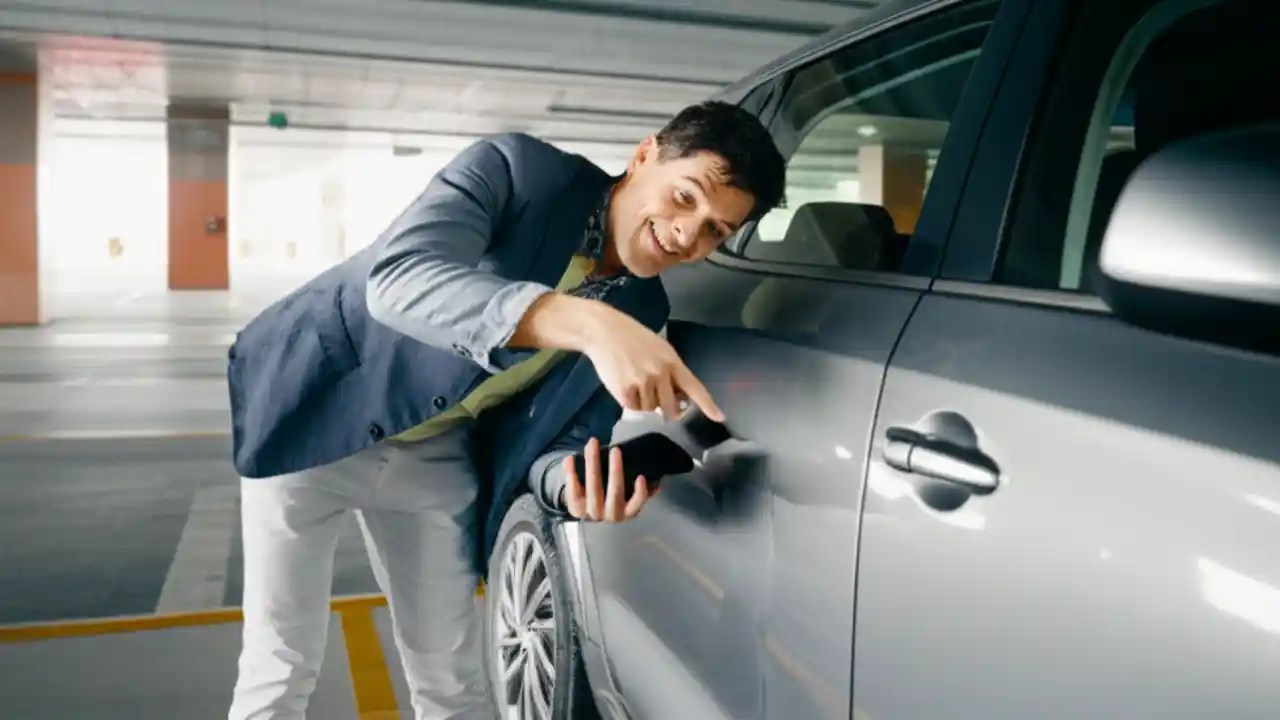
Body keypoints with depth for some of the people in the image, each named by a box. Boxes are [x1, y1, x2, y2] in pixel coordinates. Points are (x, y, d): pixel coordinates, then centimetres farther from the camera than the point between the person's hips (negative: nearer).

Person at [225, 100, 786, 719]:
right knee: (282, 665, -1)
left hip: (435, 456, 4)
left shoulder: (643, 313, -8)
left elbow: (554, 439, -7)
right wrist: (590, 324, -51)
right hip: (315, 408, -4)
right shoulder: (515, 169, -22)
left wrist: (583, 482, -32)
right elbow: (397, 279, -40)